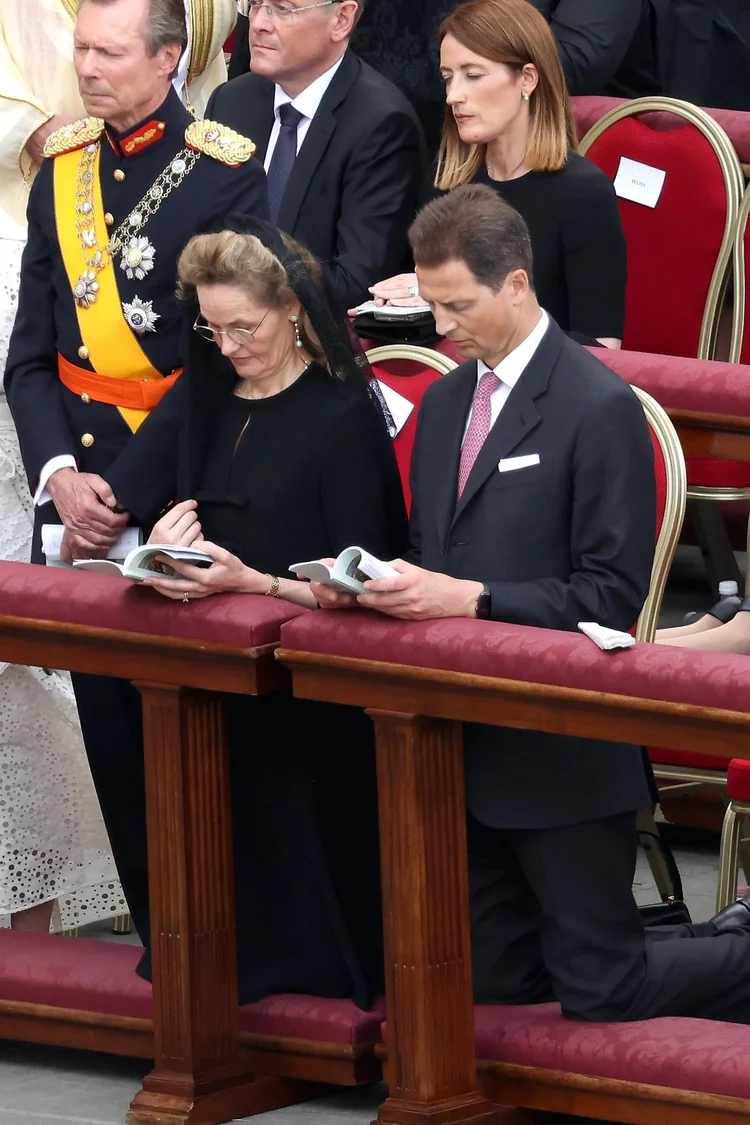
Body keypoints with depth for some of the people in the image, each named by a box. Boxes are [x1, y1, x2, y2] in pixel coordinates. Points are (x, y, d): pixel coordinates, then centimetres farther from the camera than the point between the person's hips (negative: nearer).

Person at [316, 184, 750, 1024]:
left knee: (595, 987, -7)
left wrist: (471, 599, -25)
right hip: (467, 742, 8)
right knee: (495, 979, 10)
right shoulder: (444, 402, 12)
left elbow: (613, 594, -17)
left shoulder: (600, 409, -13)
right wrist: (376, 583, -5)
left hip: (561, 754, -8)